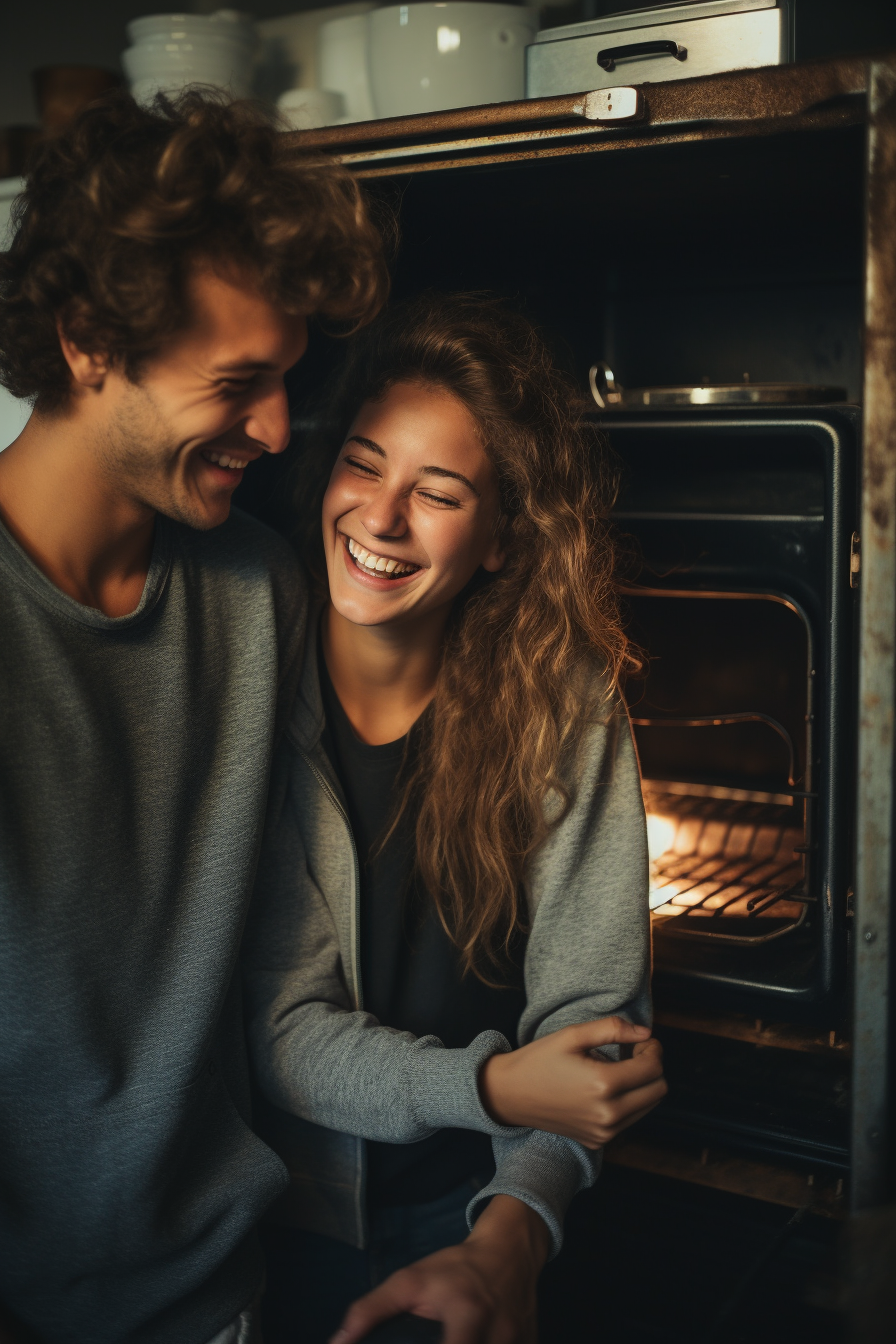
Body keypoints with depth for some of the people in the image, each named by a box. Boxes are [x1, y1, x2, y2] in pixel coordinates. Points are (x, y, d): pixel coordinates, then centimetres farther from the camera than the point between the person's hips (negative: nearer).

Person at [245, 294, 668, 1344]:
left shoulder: (566, 706, -16)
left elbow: (589, 1005, -15)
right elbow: (273, 1029, -18)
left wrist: (509, 1238, -29)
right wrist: (492, 1087, -30)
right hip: (283, 1217, 0)